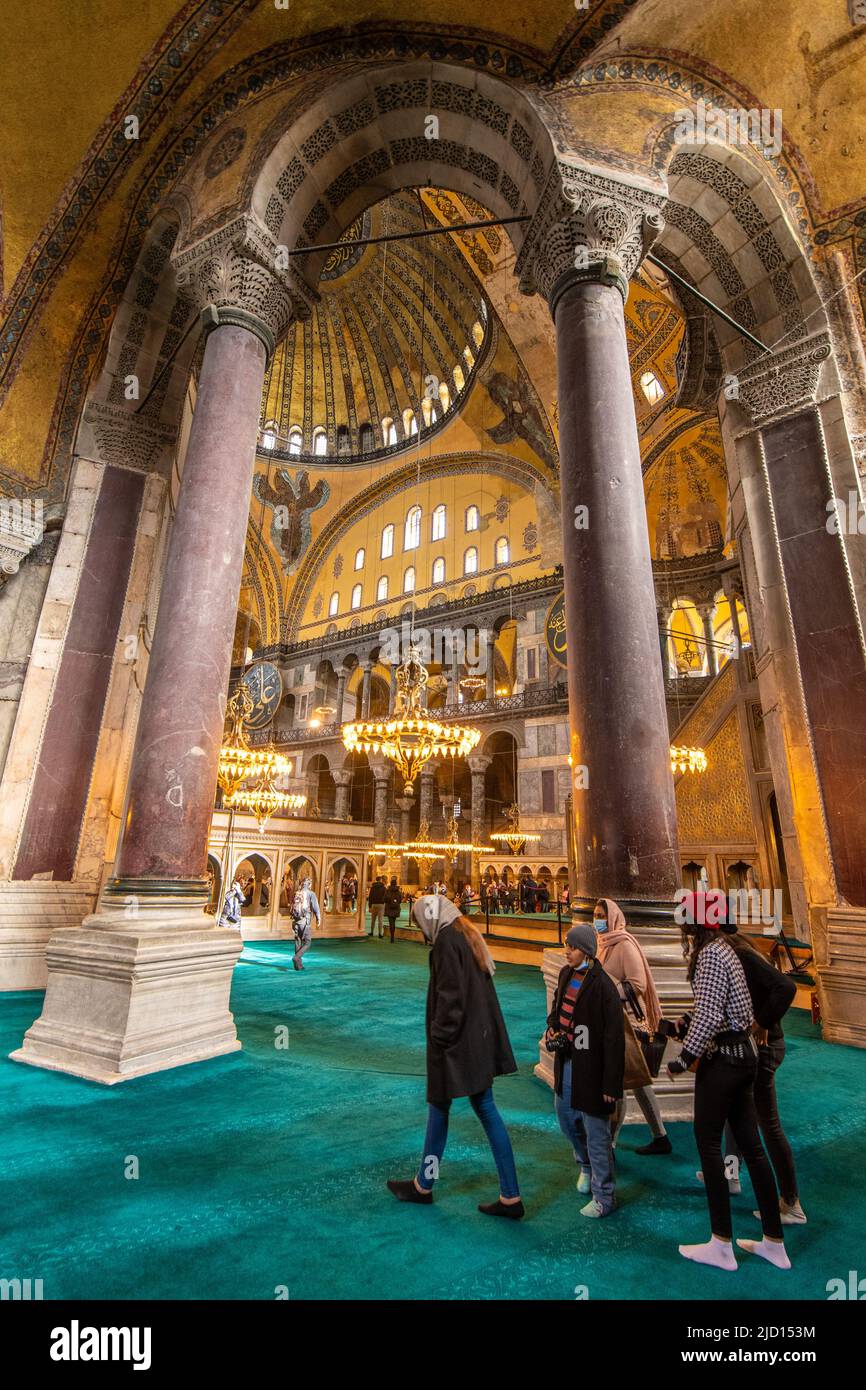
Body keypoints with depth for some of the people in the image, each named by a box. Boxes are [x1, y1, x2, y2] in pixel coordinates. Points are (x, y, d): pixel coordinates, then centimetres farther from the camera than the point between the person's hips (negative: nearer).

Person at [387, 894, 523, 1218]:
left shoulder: (447, 941, -19)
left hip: (457, 1042, -8)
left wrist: (439, 1038, -14)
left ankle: (423, 1185, 31)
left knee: (439, 1107, 11)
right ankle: (510, 1196, 20)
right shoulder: (468, 936, 9)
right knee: (486, 1109, 14)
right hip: (479, 1038, 8)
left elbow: (449, 996, -23)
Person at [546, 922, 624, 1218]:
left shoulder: (602, 986, -23)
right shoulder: (566, 974, 1)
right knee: (565, 1117, 24)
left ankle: (604, 1197, 26)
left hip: (591, 1068, -8)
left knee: (596, 1134, 6)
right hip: (566, 1061, 8)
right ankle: (586, 1165, 50)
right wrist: (552, 1029, -2)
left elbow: (614, 1039, -20)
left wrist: (611, 1084, -18)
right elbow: (557, 1009, 18)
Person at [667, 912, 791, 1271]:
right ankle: (774, 1243, 27)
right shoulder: (723, 949, 10)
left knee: (708, 1143, 4)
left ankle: (721, 1245, 14)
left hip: (722, 1058, -9)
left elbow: (709, 1015, -23)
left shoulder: (710, 954, -19)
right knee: (750, 1144, 16)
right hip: (744, 1053, 9)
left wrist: (684, 1059, -16)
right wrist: (678, 1025, 21)